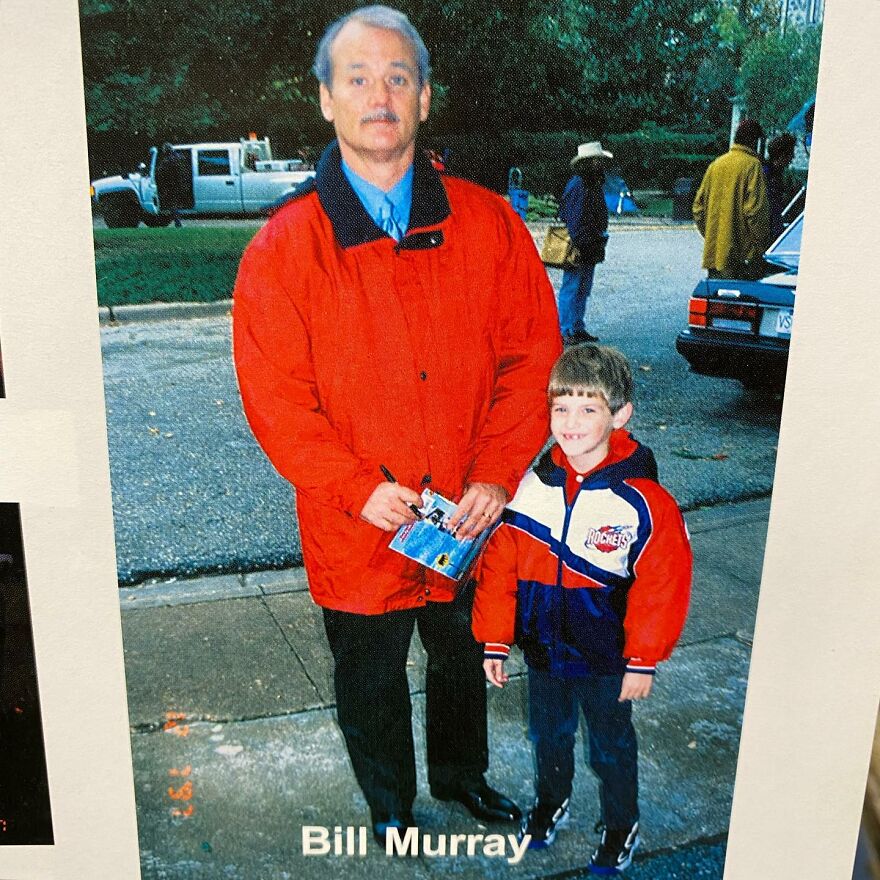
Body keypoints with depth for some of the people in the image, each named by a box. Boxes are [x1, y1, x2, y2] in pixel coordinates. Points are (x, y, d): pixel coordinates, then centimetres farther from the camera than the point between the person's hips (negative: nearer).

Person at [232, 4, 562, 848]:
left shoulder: (488, 224, -5)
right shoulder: (284, 247, -10)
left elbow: (533, 353, -3)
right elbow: (274, 397, -10)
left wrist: (497, 473, -12)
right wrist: (357, 487, -18)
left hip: (470, 521, 2)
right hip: (355, 532, -1)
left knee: (463, 661, 26)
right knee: (370, 684, 20)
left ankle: (461, 772, 55)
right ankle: (389, 803, 49)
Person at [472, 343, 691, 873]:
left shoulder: (643, 500, -21)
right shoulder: (530, 485, -12)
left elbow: (660, 586, -15)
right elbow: (500, 566, -5)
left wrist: (643, 660, -10)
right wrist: (495, 640, -3)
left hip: (605, 657, -3)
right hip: (542, 648, 3)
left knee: (612, 745, 20)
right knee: (549, 734, 26)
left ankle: (622, 826, 46)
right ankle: (551, 801, 54)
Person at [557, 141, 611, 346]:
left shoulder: (595, 183, 16)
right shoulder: (578, 185, -15)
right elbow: (575, 220, -20)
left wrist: (599, 246, 19)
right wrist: (582, 245, -22)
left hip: (590, 248, 10)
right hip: (578, 248, -10)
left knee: (583, 289, 15)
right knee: (572, 288, -6)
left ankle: (578, 328, 23)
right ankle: (565, 331, -1)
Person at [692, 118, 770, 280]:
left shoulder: (715, 165, 10)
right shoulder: (752, 165, -8)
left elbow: (699, 207, 12)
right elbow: (755, 210, -14)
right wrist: (760, 243, -5)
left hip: (713, 252, 6)